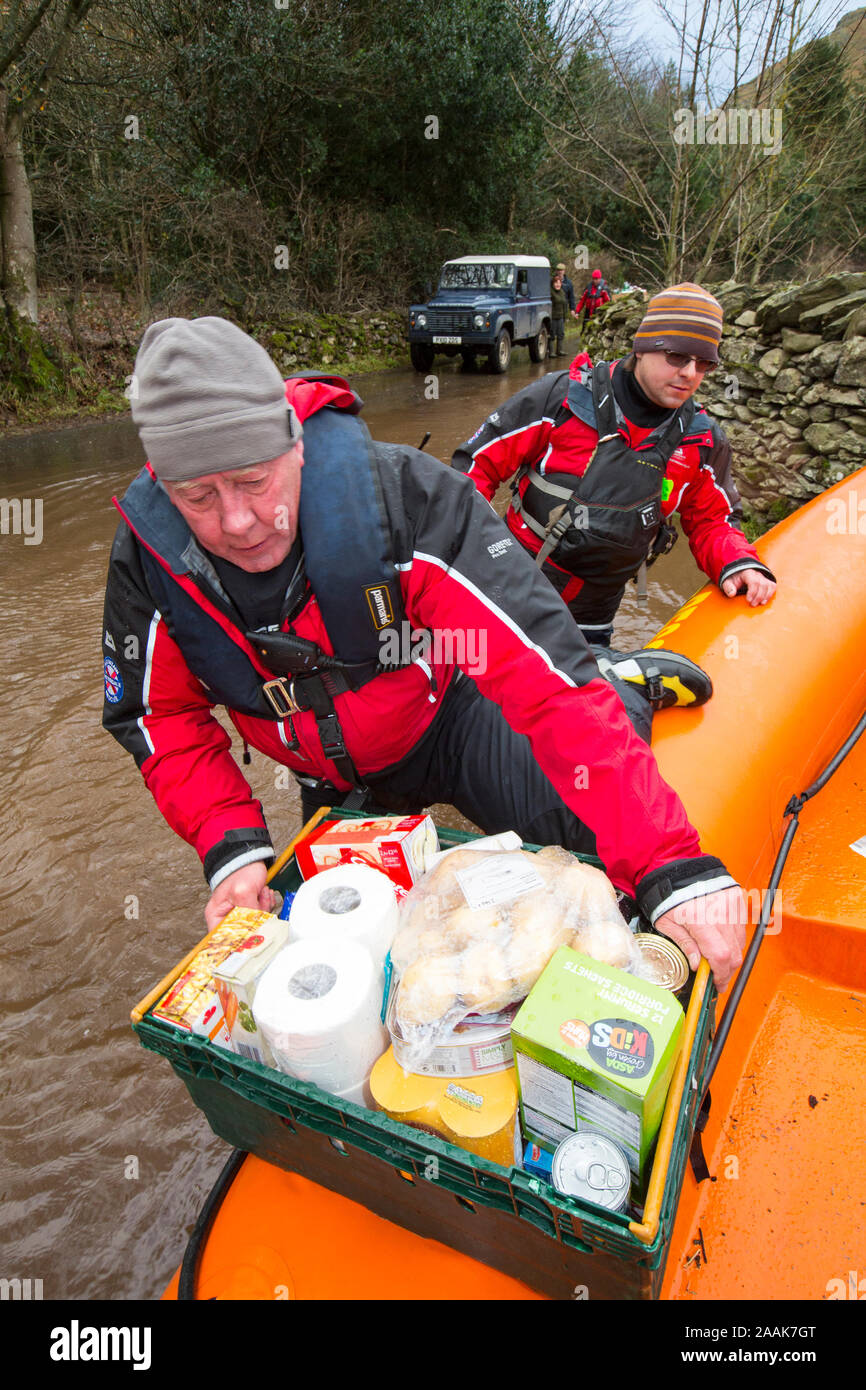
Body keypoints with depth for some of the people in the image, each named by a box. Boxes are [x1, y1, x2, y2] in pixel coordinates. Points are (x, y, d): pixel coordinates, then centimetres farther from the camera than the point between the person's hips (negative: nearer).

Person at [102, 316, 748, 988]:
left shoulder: (403, 496, -34)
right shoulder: (149, 557, -22)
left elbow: (548, 670, -40)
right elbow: (162, 717, -9)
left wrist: (671, 863, -44)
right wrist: (232, 845, -25)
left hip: (451, 722, -3)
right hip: (334, 782, 4)